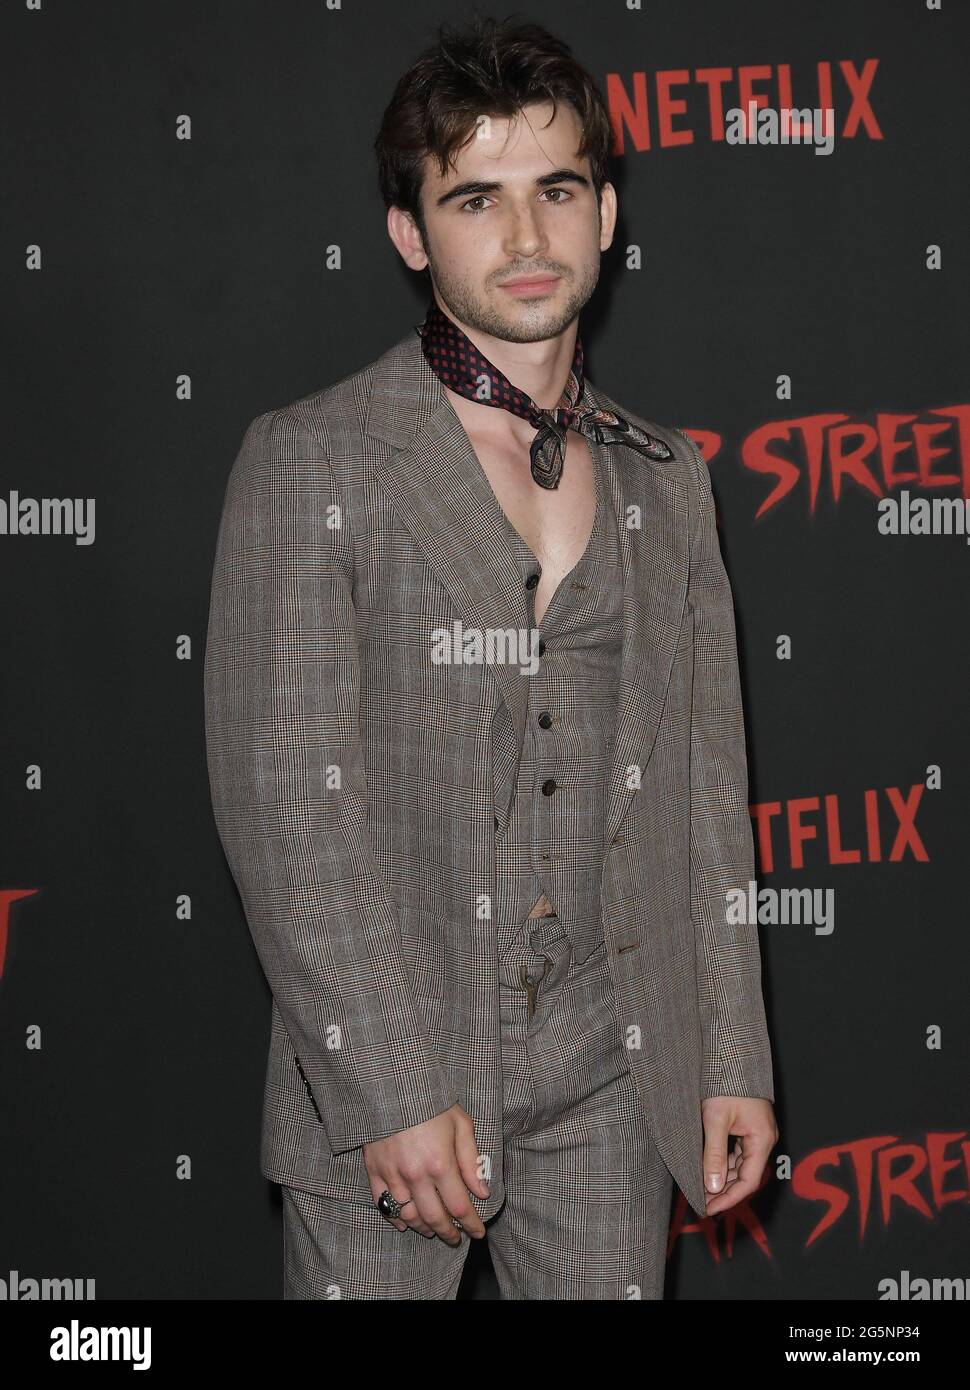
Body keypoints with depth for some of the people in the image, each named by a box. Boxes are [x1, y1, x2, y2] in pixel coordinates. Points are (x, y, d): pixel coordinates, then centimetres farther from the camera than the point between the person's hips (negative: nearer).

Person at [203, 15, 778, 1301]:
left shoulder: (665, 479, 10)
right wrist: (394, 1091, -16)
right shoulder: (311, 462, -6)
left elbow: (707, 794, 12)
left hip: (612, 1078, 4)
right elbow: (283, 800, -12)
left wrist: (734, 1059, 7)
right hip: (384, 1073, -4)